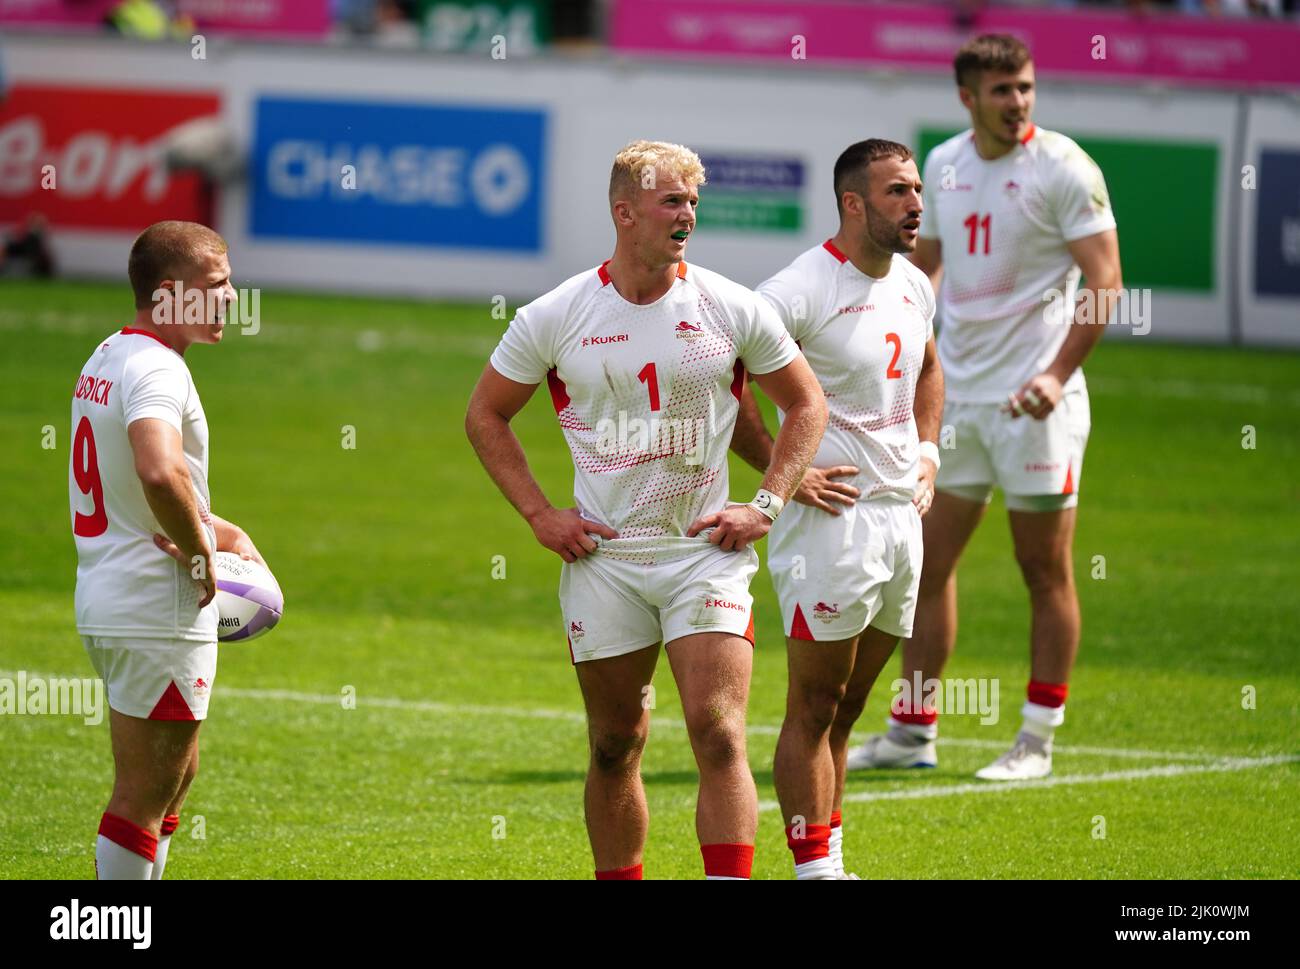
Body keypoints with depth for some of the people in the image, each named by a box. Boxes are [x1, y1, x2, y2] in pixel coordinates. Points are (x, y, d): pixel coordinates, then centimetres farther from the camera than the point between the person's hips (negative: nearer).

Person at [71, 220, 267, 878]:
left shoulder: (107, 357, 14)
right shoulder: (156, 368, -19)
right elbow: (160, 474, -38)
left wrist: (221, 530, 17)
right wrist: (201, 557, -22)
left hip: (106, 602, 10)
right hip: (159, 614, -10)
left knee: (175, 773, 21)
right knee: (145, 795, -3)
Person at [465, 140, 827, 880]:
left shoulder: (734, 310, -2)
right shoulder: (555, 317, -2)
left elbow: (807, 403, 10)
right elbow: (486, 414, 10)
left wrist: (767, 506, 0)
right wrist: (540, 514, 1)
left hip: (706, 551, -1)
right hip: (603, 559, 1)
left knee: (719, 736, -12)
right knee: (615, 747, 8)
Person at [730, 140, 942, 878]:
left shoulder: (915, 287, 10)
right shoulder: (799, 292, -15)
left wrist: (927, 451, 16)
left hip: (901, 515, 7)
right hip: (832, 515, -7)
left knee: (846, 708, 12)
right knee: (815, 708, -4)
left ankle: (829, 860, 17)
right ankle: (815, 868, -2)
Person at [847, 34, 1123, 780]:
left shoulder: (1063, 168, -9)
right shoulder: (944, 165, 9)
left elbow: (1106, 283, -12)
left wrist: (1057, 374, -21)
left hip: (1033, 405, -6)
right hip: (955, 397, 6)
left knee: (1046, 572, 1)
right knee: (928, 563, 7)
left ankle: (1038, 741, 8)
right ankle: (913, 733, 15)